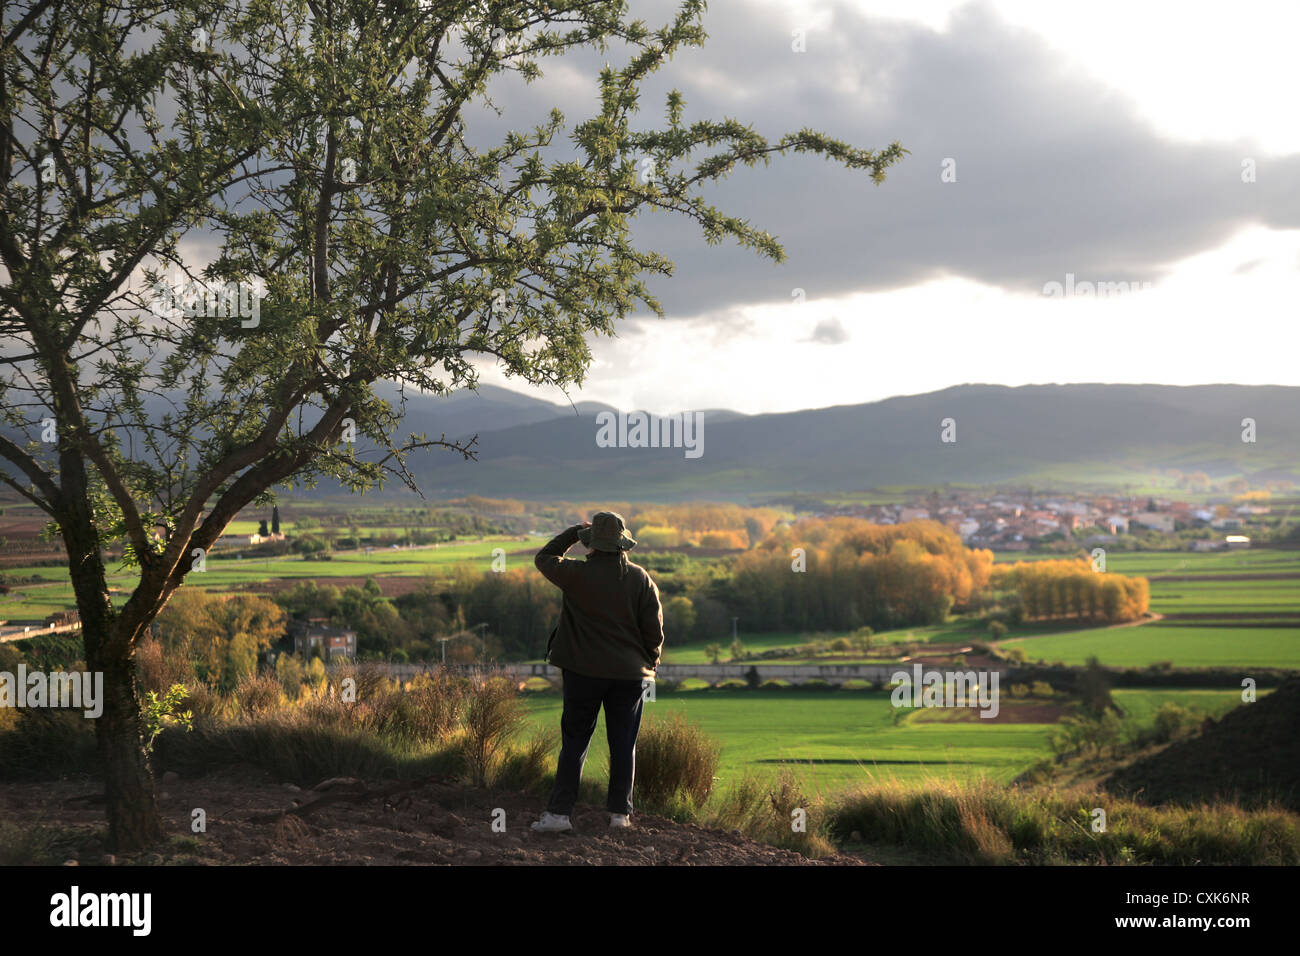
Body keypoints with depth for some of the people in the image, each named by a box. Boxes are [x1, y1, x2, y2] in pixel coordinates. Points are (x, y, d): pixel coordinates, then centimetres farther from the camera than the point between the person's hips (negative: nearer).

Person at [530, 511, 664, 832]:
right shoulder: (641, 579, -2)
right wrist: (649, 664, 15)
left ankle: (559, 812, 1)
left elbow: (544, 558, 9)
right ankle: (620, 812, 11)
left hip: (585, 672, -2)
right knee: (623, 744, 10)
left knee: (574, 742, 3)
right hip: (630, 674, 2)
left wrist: (573, 532, 15)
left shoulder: (578, 574, -10)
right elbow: (654, 629, 1)